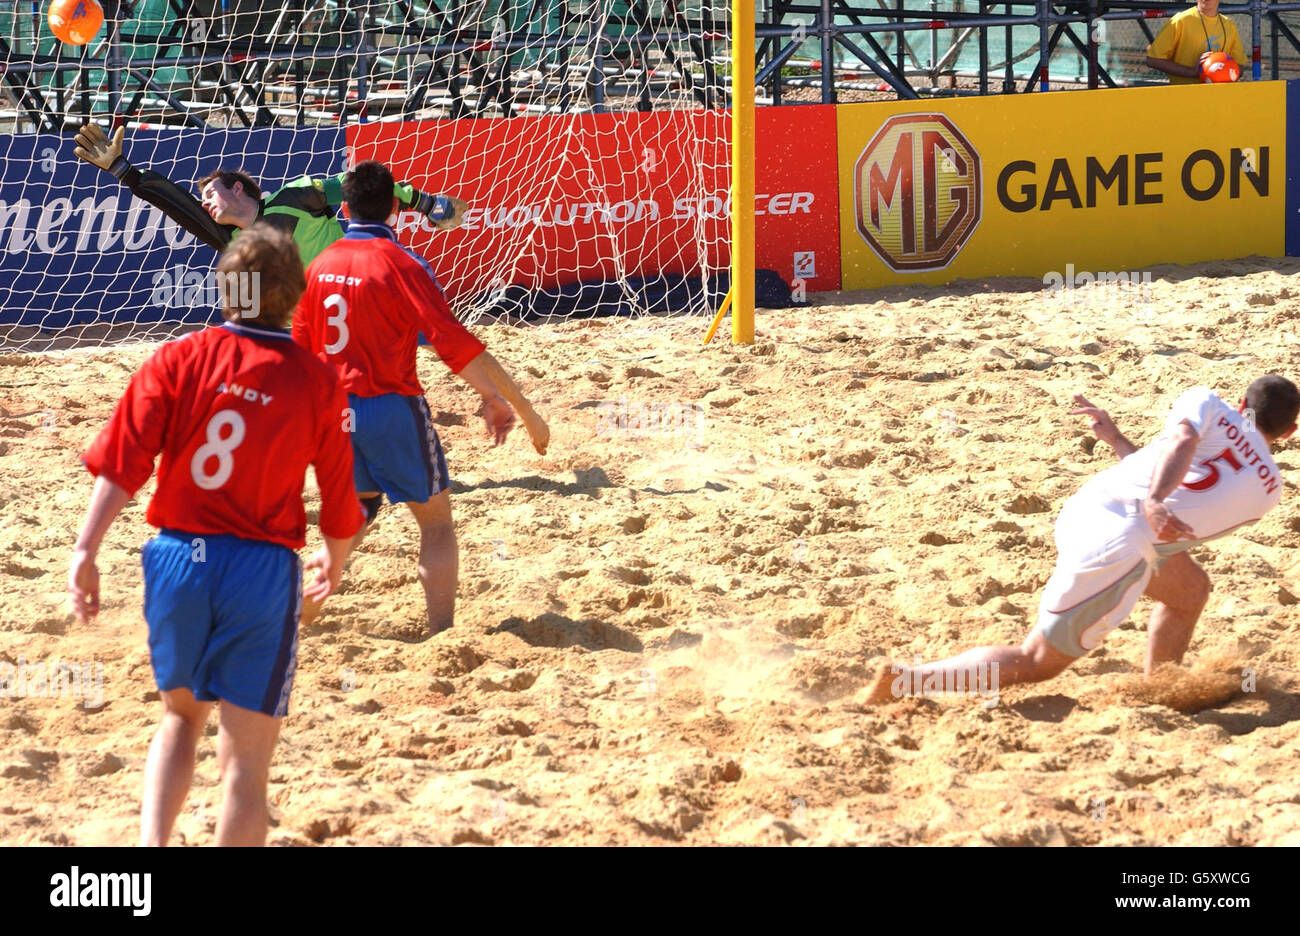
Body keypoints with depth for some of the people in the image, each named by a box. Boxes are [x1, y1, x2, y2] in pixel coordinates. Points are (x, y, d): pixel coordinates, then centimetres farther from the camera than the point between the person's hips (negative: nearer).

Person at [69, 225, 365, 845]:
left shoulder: (177, 359, -1)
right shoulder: (317, 381, -3)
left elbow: (121, 464, -8)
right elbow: (338, 493, 5)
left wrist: (85, 551, -8)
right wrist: (334, 561, 24)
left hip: (177, 558, 3)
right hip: (263, 568, -2)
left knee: (181, 716, 24)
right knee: (245, 758, 4)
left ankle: (152, 842, 5)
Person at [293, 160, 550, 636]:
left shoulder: (320, 266, 4)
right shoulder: (401, 264, -13)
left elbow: (302, 349, 12)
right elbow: (456, 344, -20)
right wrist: (503, 400, -18)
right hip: (391, 408, -6)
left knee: (360, 507, 27)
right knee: (436, 519, 6)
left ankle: (301, 611, 14)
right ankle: (442, 634, 0)